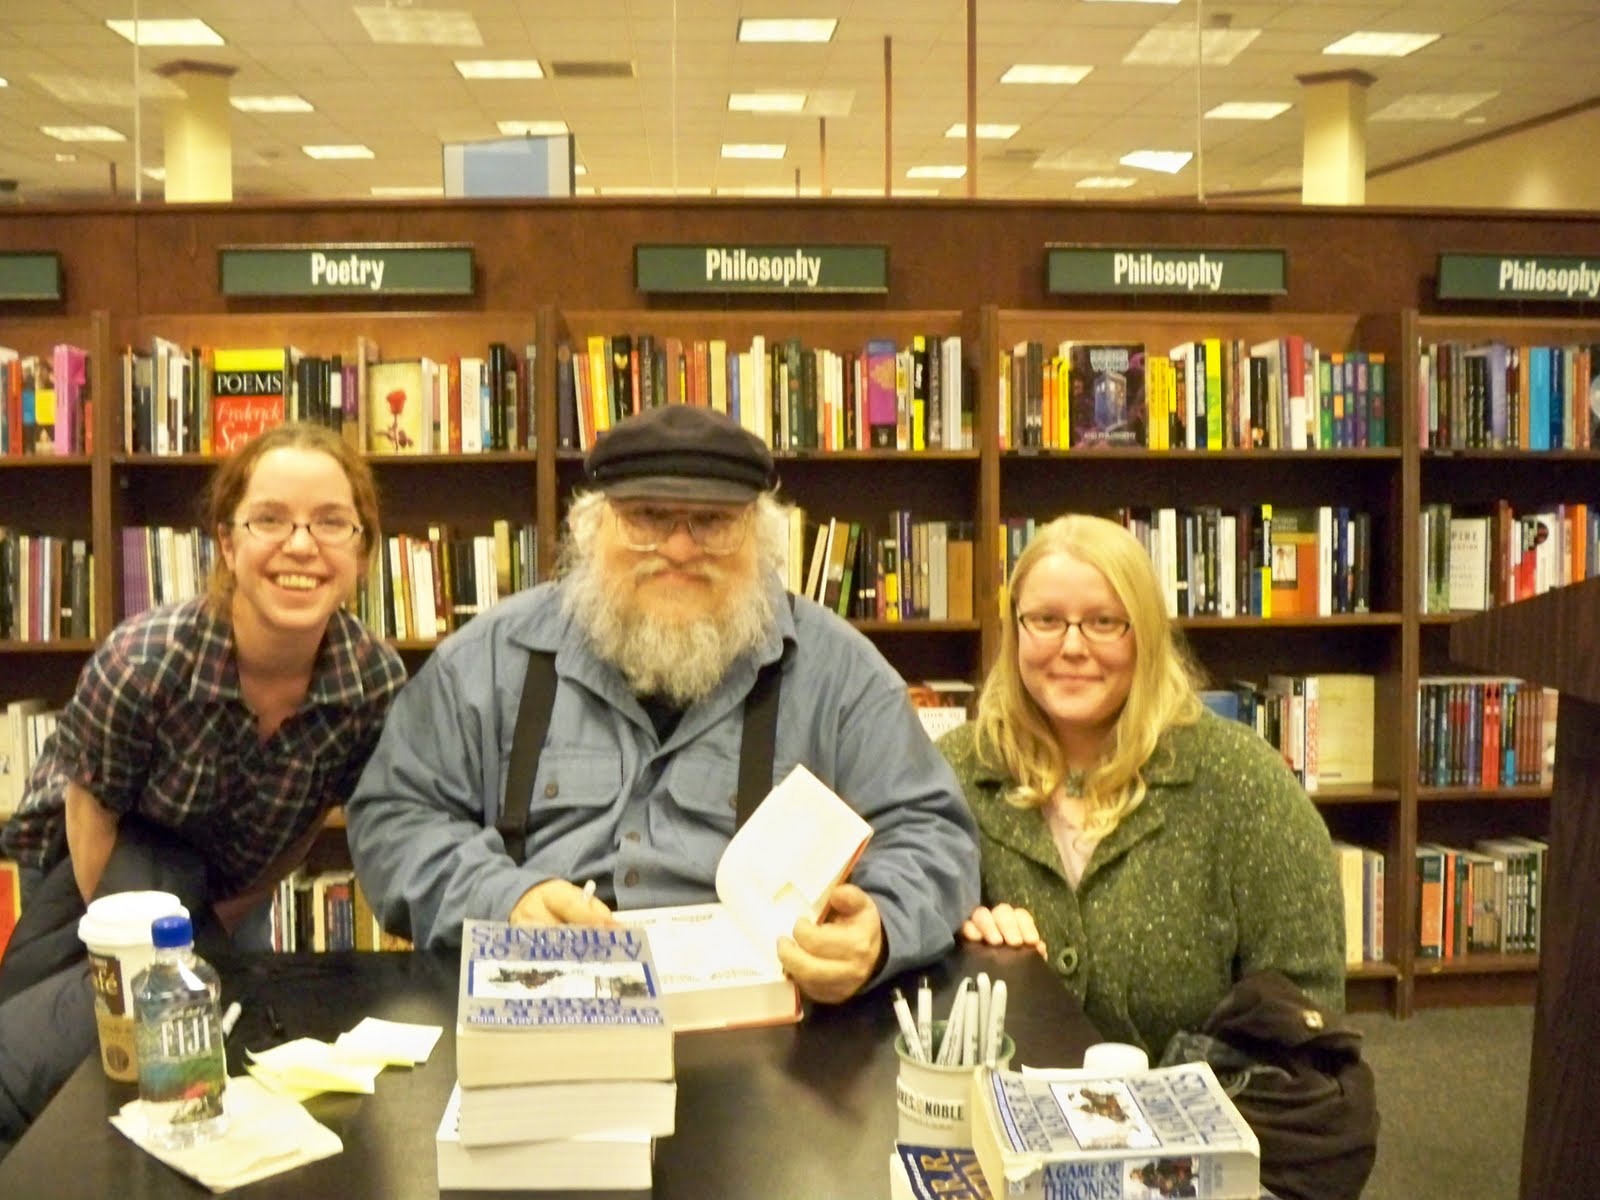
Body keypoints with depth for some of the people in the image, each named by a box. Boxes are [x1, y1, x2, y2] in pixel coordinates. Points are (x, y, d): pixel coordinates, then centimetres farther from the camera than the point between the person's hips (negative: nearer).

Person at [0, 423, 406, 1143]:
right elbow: (92, 808, -19)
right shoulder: (144, 660, -36)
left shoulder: (379, 682, -27)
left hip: (226, 894, 4)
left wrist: (230, 914, -1)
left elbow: (312, 816, -8)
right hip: (100, 866, -4)